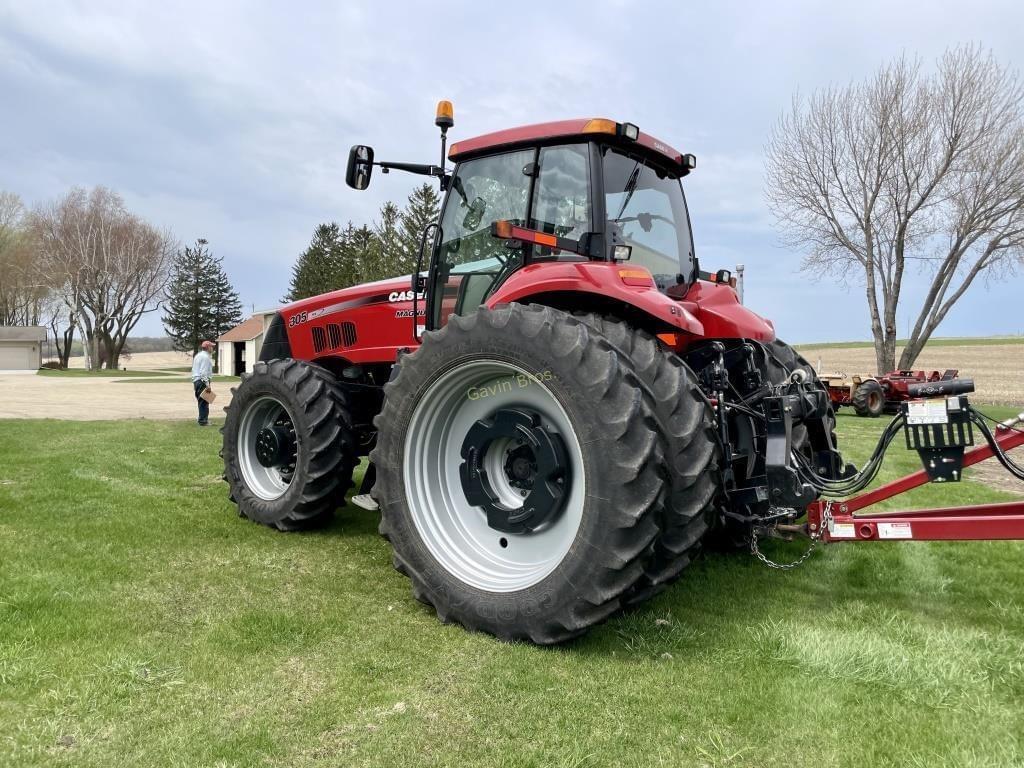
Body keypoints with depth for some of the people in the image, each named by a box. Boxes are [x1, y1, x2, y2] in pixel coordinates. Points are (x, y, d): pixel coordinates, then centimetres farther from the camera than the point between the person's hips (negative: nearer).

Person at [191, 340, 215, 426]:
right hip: (203, 381, -10)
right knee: (204, 402, -7)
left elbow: (194, 370, 23)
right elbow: (204, 372, -20)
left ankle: (202, 419, 24)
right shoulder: (205, 357, -13)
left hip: (196, 380, 10)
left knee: (201, 401, 17)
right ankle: (203, 421, -7)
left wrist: (194, 381, 26)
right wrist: (207, 384, -20)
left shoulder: (197, 355, 19)